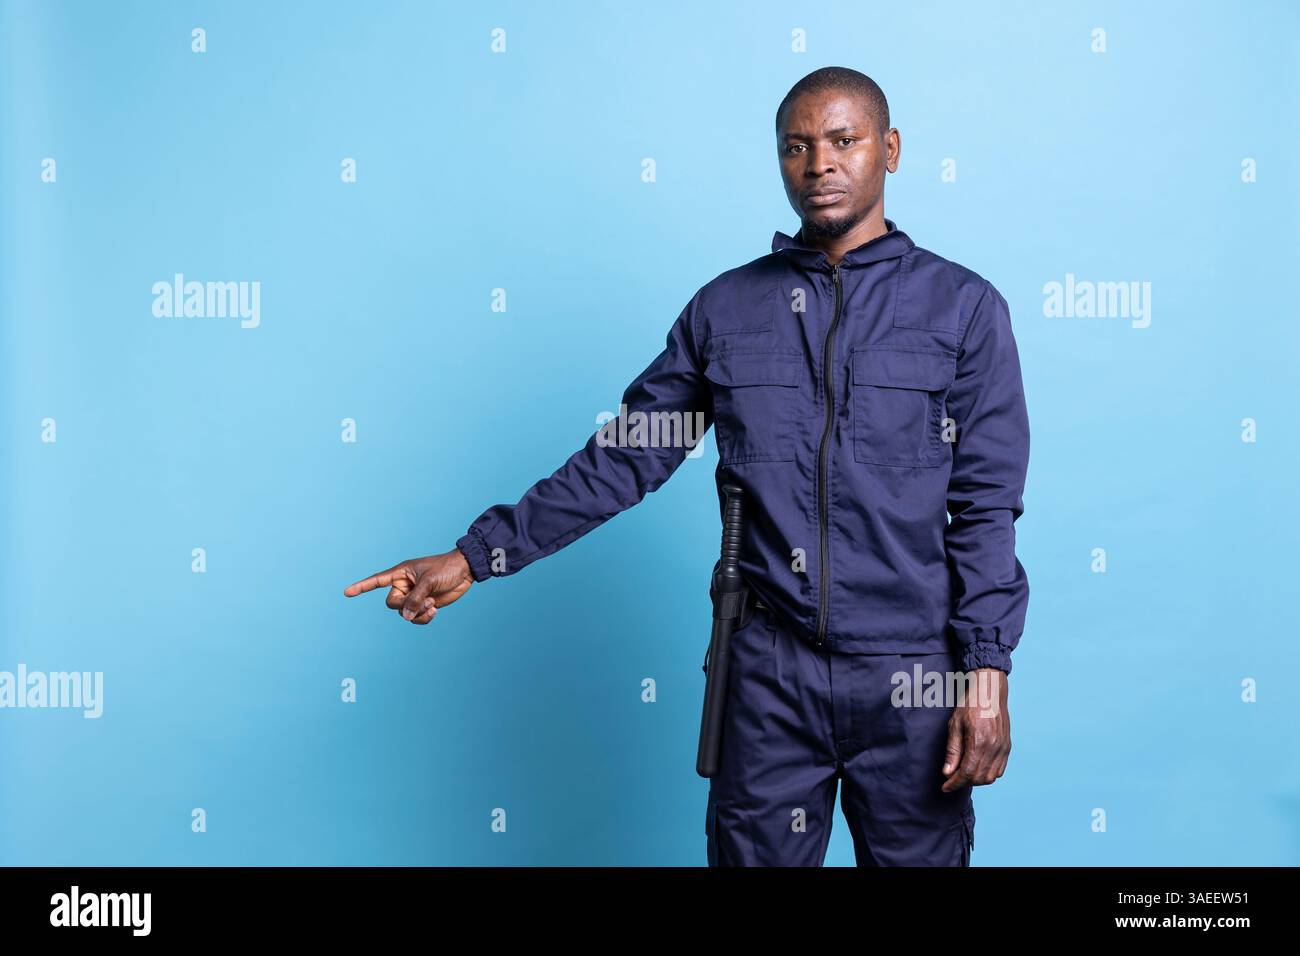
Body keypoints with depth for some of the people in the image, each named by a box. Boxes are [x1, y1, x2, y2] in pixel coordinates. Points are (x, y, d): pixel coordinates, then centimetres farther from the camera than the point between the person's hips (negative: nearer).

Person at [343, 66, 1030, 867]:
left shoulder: (964, 308, -1)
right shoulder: (724, 309, 5)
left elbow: (986, 508, -3)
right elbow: (623, 457, 6)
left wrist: (987, 673, -11)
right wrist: (477, 556, 1)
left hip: (912, 679, -1)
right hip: (770, 675, 2)